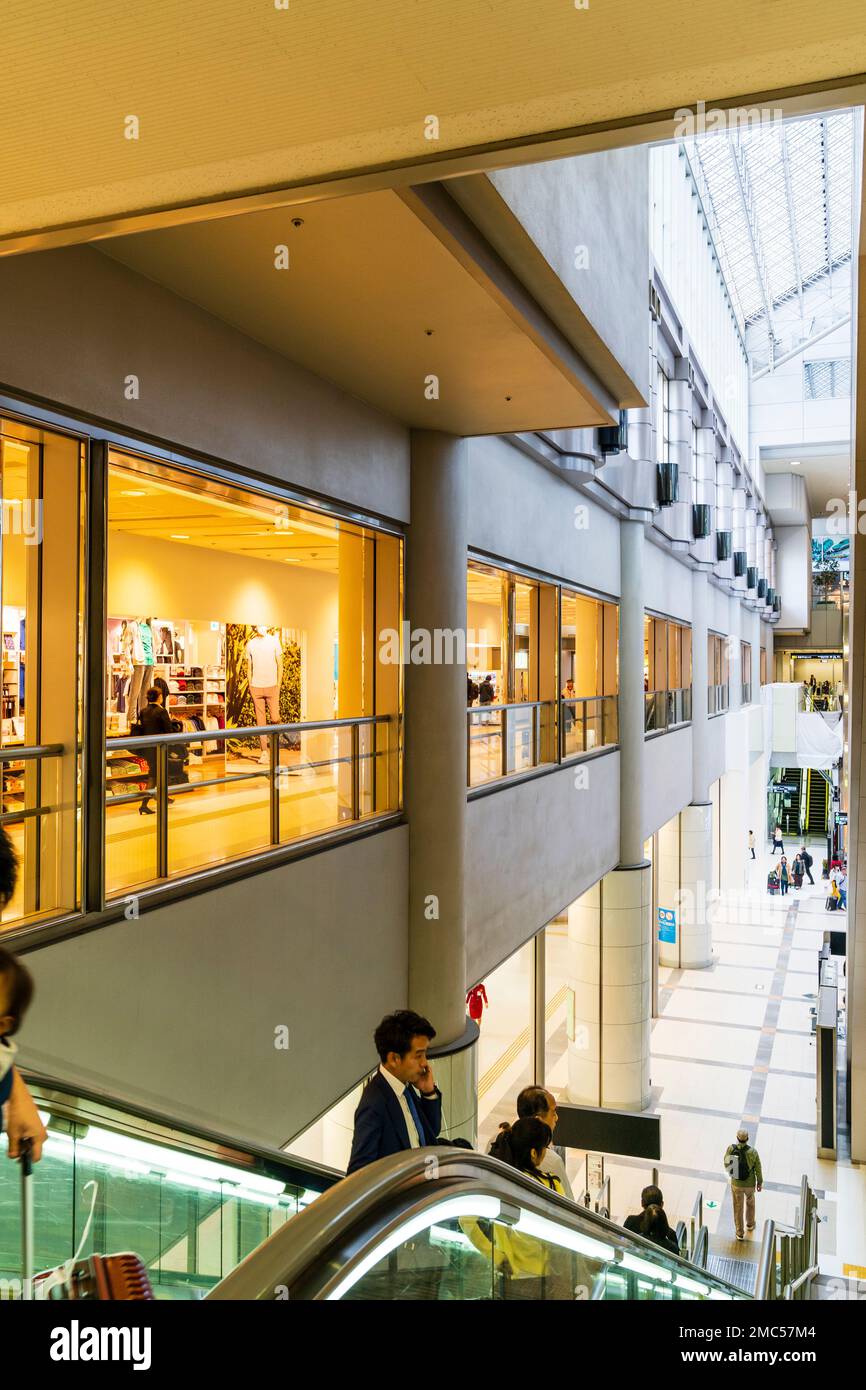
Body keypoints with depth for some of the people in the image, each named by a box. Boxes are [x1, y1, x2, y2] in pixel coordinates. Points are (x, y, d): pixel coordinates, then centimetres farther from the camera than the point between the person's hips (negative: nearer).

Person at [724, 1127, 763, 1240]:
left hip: (736, 1184, 0)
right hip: (750, 1184, 0)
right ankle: (750, 1224, 51)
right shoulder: (753, 1152, -26)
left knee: (738, 1208, 19)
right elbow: (758, 1169, -13)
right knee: (750, 1202, 30)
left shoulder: (730, 1149, -21)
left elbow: (726, 1164, -5)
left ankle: (739, 1233, 31)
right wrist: (760, 1182, 5)